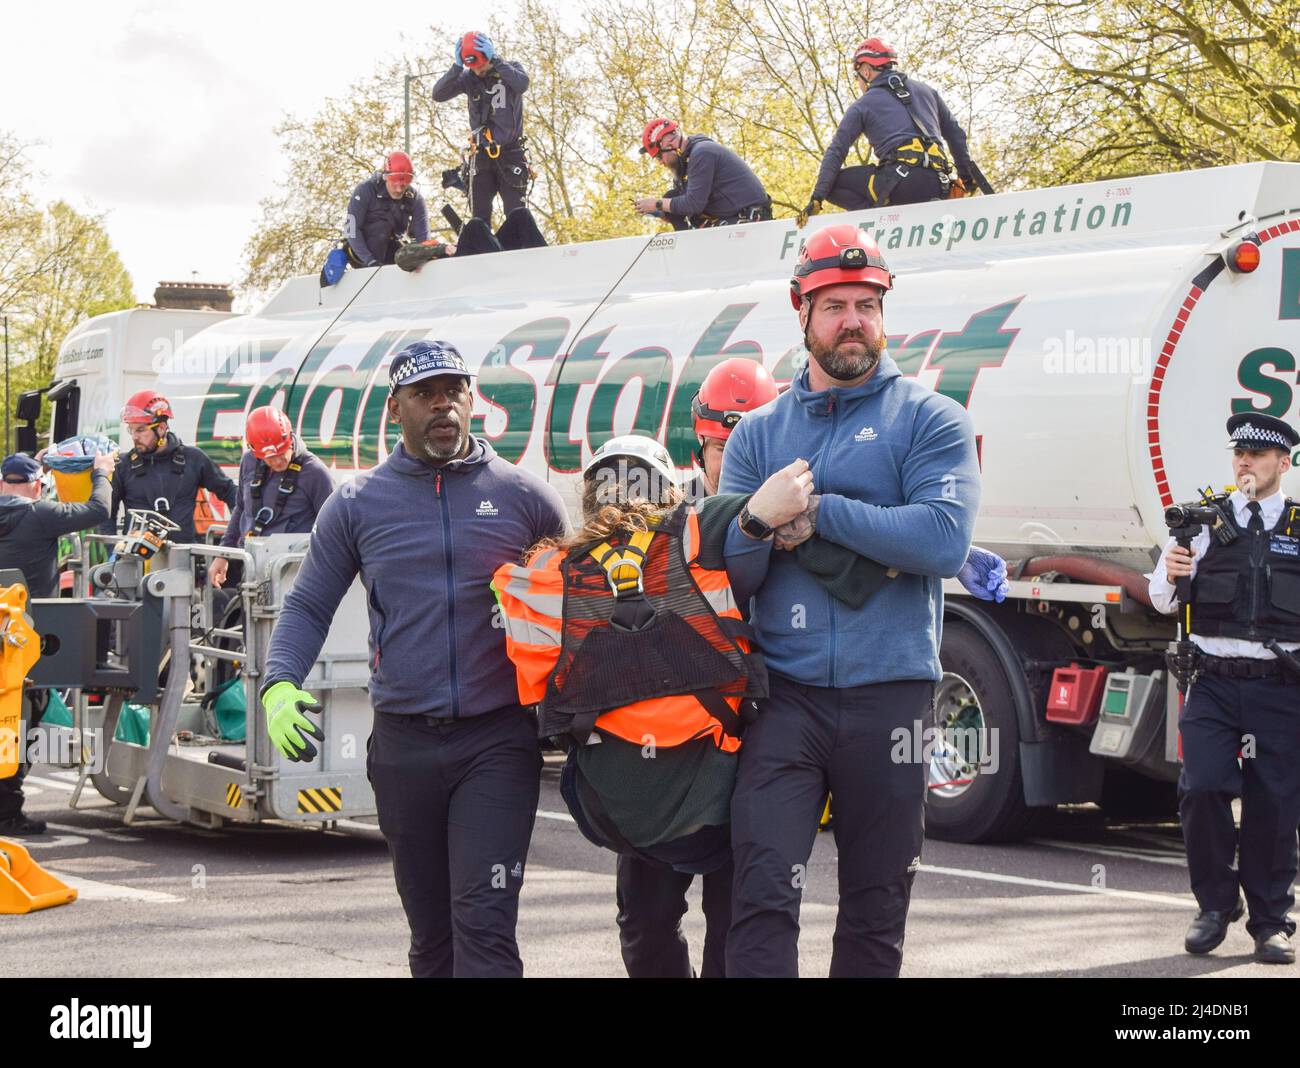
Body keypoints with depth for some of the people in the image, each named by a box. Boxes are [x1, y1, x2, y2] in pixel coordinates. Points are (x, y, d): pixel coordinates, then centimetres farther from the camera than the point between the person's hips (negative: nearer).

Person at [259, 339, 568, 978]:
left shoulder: (524, 497, 4)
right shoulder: (356, 505, 7)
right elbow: (307, 607, 10)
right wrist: (279, 687, -7)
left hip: (498, 740, -2)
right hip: (403, 744, 2)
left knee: (484, 924, -14)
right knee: (431, 933, 12)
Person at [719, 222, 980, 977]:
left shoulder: (930, 420, 3)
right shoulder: (760, 433, 13)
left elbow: (944, 539, -13)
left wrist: (821, 512, -12)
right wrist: (754, 526, -18)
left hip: (888, 695, -1)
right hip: (785, 695, 1)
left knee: (876, 911, 10)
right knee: (764, 894, -13)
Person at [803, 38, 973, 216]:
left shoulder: (862, 106, 13)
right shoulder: (924, 90, 26)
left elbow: (836, 152, 8)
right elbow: (955, 133, 27)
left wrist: (817, 198, 6)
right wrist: (966, 176, 32)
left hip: (901, 180, -5)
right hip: (937, 187, 5)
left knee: (832, 183, 8)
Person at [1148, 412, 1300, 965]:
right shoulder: (1206, 520, 9)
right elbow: (1163, 602, 8)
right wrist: (1169, 573, -13)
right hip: (1214, 684, 1)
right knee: (1202, 787, -11)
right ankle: (1215, 904, 8)